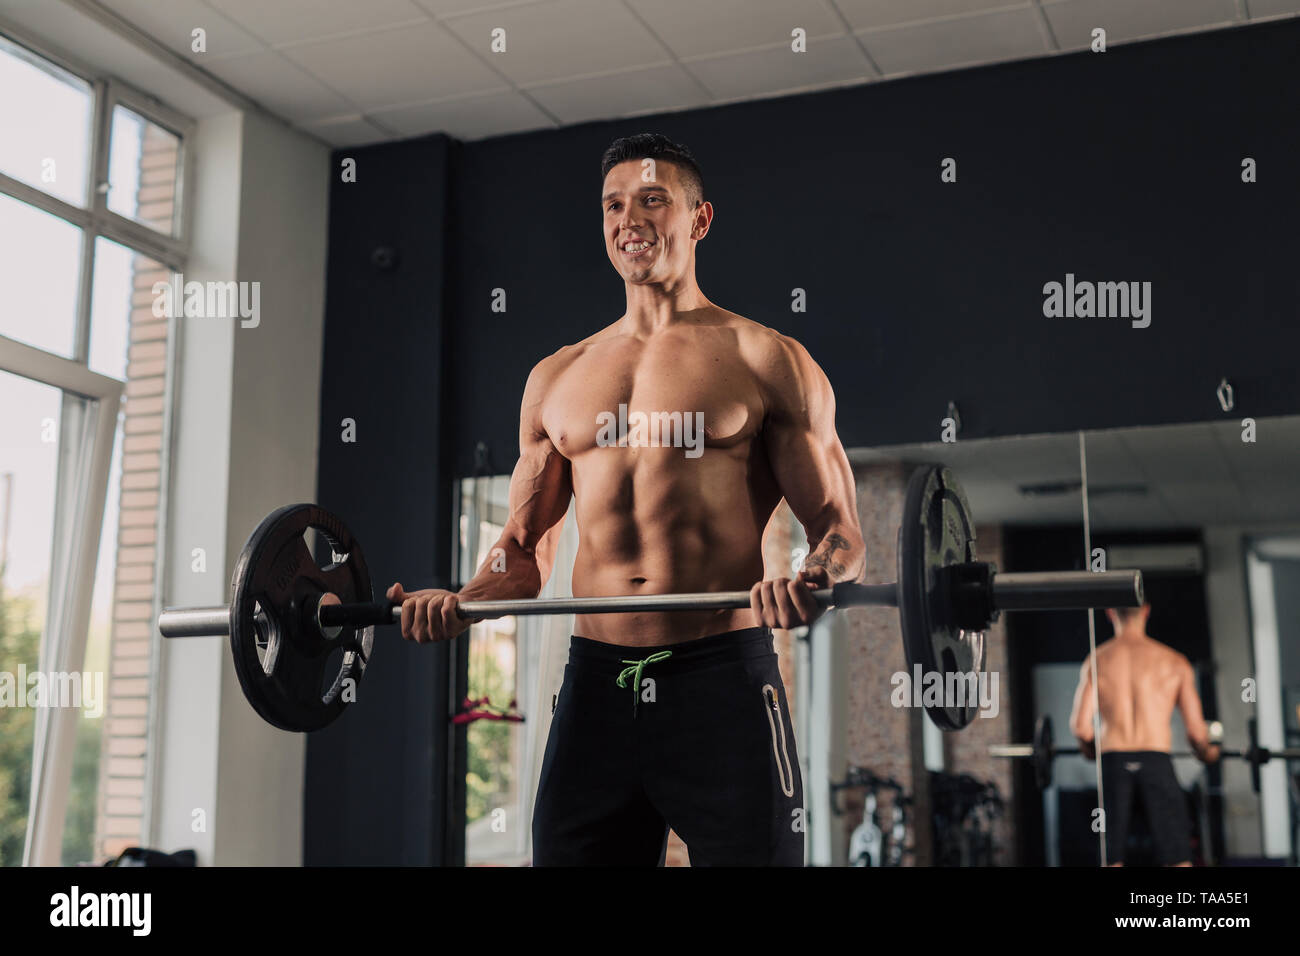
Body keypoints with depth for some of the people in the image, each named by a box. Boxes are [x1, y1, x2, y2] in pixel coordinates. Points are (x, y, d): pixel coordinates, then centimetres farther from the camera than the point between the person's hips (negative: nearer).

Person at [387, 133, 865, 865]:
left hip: (723, 674, -4)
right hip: (595, 681, 4)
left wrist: (814, 583, -22)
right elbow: (526, 548, 20)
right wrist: (461, 604, 0)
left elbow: (838, 529, 1)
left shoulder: (766, 362, 4)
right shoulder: (557, 378, 16)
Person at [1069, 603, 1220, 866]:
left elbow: (1080, 726, -2)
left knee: (1112, 858, 8)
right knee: (1177, 859, 6)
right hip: (1156, 761, -1)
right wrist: (1207, 753, 24)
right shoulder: (1174, 662, 5)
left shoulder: (1096, 661, 6)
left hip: (1112, 762, 1)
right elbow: (1196, 730, 2)